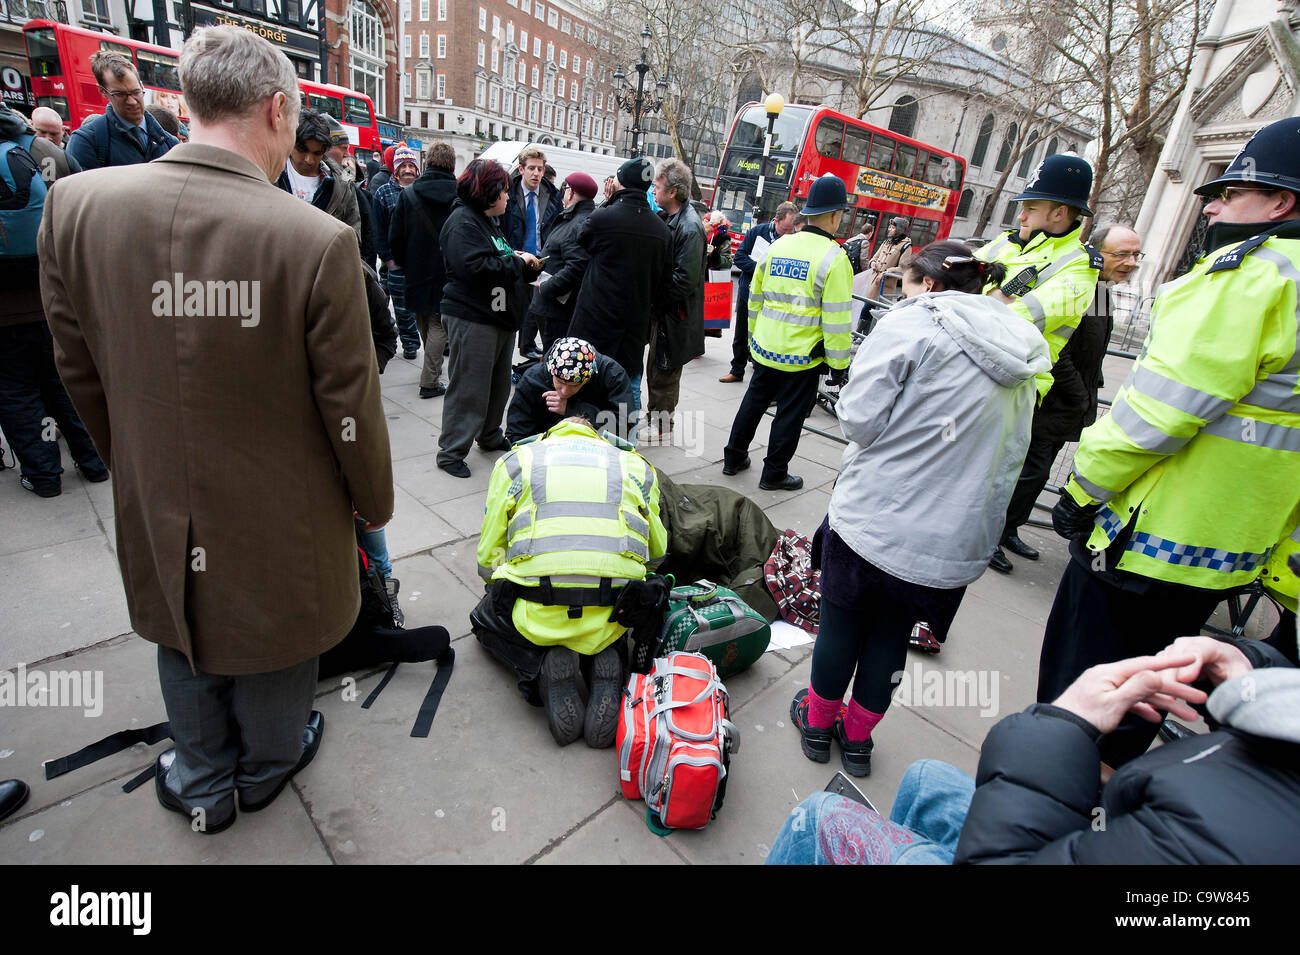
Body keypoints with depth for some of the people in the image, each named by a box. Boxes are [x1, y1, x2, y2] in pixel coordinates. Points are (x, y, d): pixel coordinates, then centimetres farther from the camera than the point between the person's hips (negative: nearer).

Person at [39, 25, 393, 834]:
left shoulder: (76, 205, -9)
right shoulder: (317, 238, -24)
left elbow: (80, 373, 1)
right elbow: (351, 408, -18)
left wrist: (137, 462, 17)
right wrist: (374, 502, 0)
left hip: (157, 509, 4)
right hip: (280, 516, -3)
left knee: (187, 640, 26)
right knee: (274, 639, 23)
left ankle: (206, 784, 51)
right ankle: (267, 768, 50)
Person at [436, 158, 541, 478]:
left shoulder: (489, 220, 19)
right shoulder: (462, 221, -13)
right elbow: (475, 268, -25)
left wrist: (524, 264, 4)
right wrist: (518, 263, -15)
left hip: (499, 316, 10)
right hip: (472, 319, -10)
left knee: (499, 383, 17)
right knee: (469, 388, -5)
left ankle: (490, 436, 34)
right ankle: (451, 451, 6)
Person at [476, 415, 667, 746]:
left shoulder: (514, 461, 16)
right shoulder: (635, 465, 19)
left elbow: (487, 560, 15)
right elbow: (657, 552, 26)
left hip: (539, 618, -1)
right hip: (610, 620, 2)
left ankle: (544, 667, 3)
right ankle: (604, 666, 4)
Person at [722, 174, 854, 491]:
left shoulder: (778, 246, 5)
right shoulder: (834, 259, -14)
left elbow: (755, 296, 13)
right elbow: (837, 319, -15)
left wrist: (754, 336, 24)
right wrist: (839, 364, -7)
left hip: (764, 349, 6)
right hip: (802, 357, -6)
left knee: (753, 402, 20)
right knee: (790, 414, 8)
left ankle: (733, 458, 31)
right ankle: (774, 474, 20)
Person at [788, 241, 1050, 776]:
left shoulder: (911, 324, -10)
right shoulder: (1022, 355, 12)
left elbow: (859, 420, -14)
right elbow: (1009, 457, 16)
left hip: (876, 522, -5)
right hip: (954, 541, 6)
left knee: (841, 622, 16)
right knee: (892, 634, 21)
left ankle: (818, 720, 36)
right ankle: (858, 738, 38)